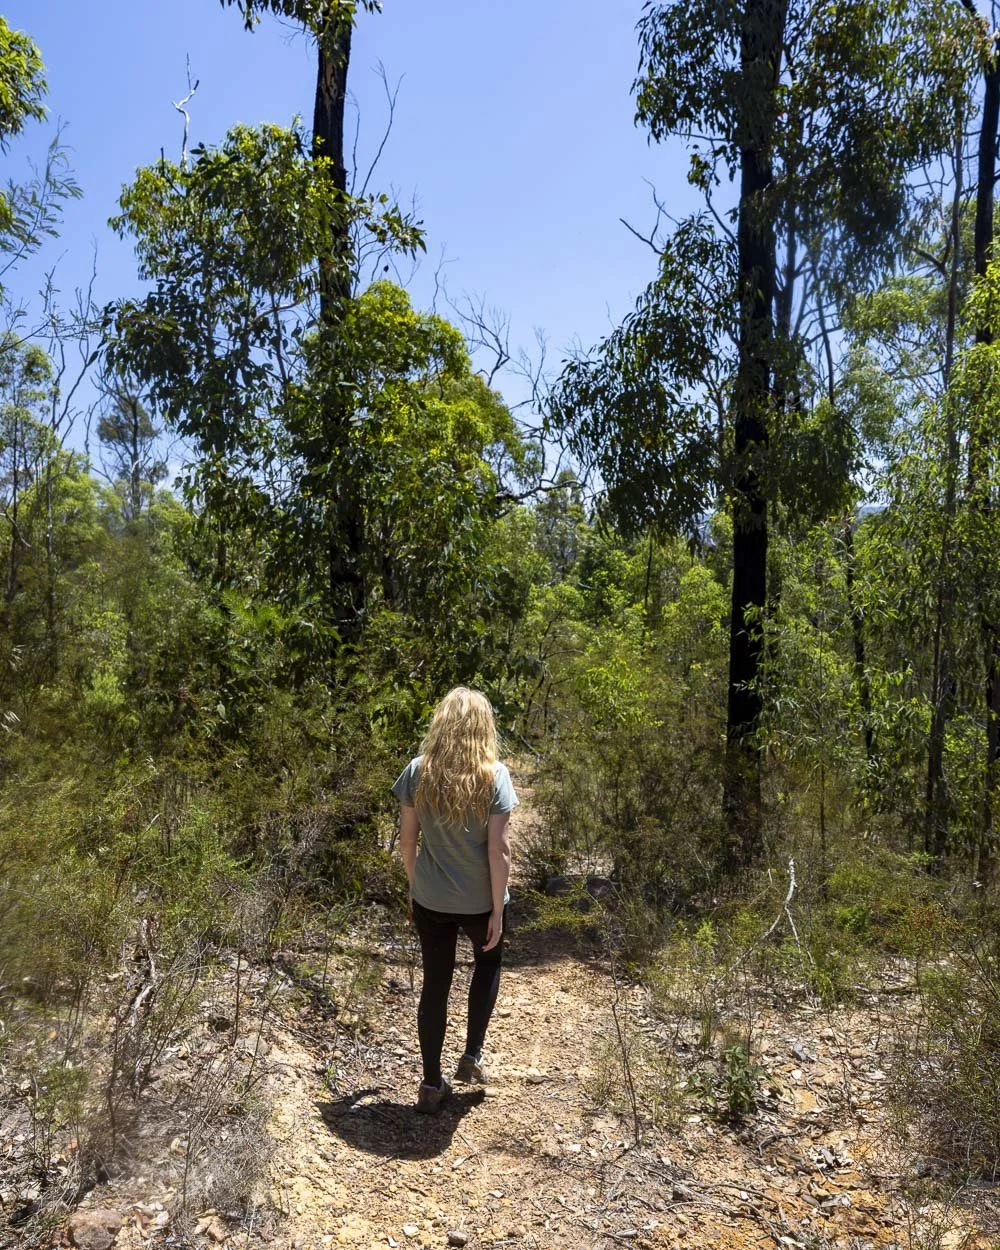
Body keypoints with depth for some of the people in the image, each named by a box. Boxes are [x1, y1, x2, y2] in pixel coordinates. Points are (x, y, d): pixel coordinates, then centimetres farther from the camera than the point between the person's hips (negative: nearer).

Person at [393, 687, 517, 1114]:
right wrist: (497, 910, -7)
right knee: (488, 963, 27)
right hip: (480, 900, -1)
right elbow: (498, 849, -16)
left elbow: (407, 840, -2)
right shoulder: (494, 775, -15)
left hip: (431, 901, 2)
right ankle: (472, 1057, 30)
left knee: (435, 985, 15)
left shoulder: (417, 771, -8)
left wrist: (416, 885, 14)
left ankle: (432, 1084, 25)